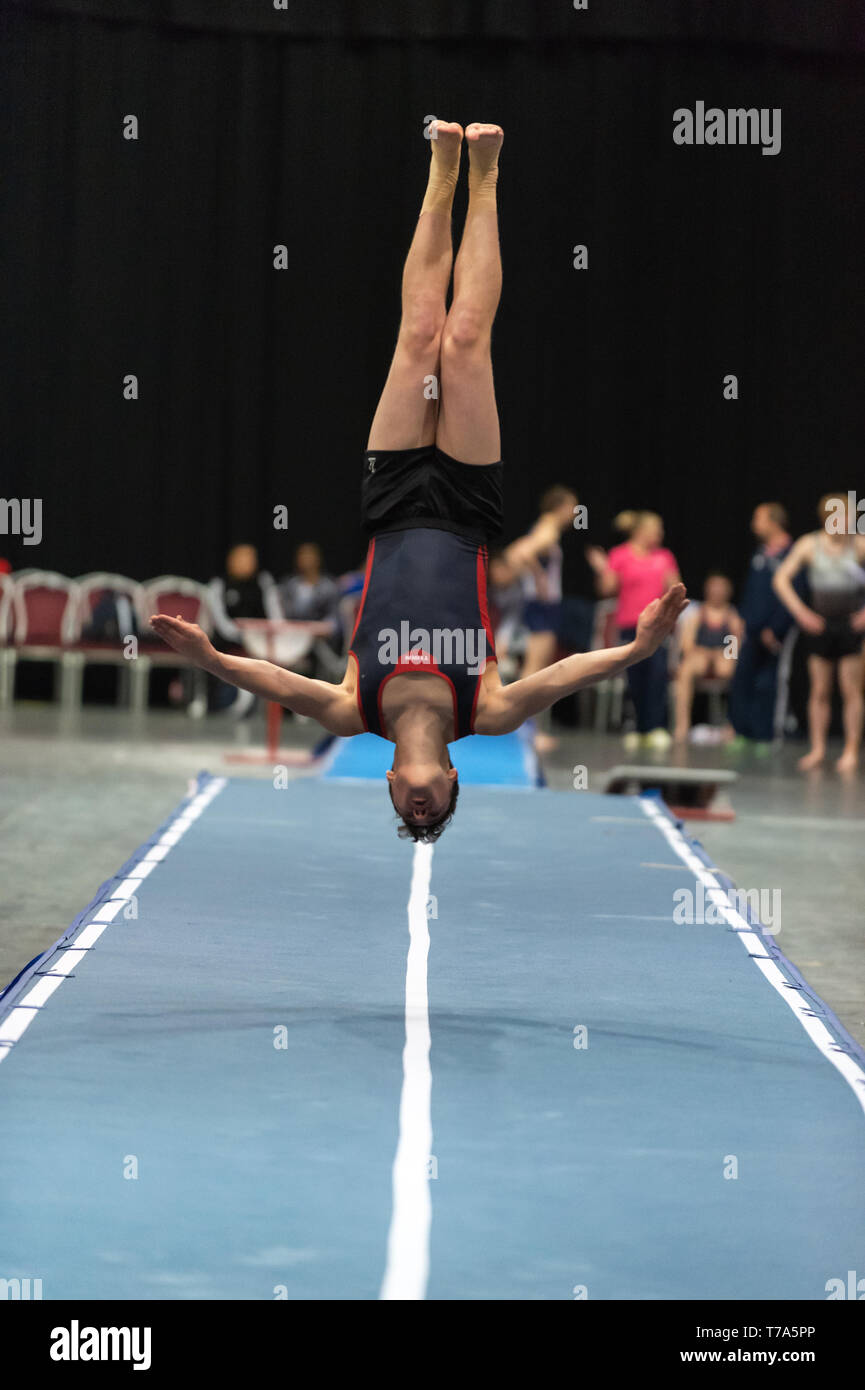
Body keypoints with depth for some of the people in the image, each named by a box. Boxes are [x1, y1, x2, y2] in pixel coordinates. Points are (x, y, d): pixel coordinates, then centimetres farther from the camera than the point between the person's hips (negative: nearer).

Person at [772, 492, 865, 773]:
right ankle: (817, 748, 13)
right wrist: (801, 612, -7)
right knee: (819, 691, 5)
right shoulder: (809, 545, -1)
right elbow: (781, 579, 0)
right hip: (820, 624, 1)